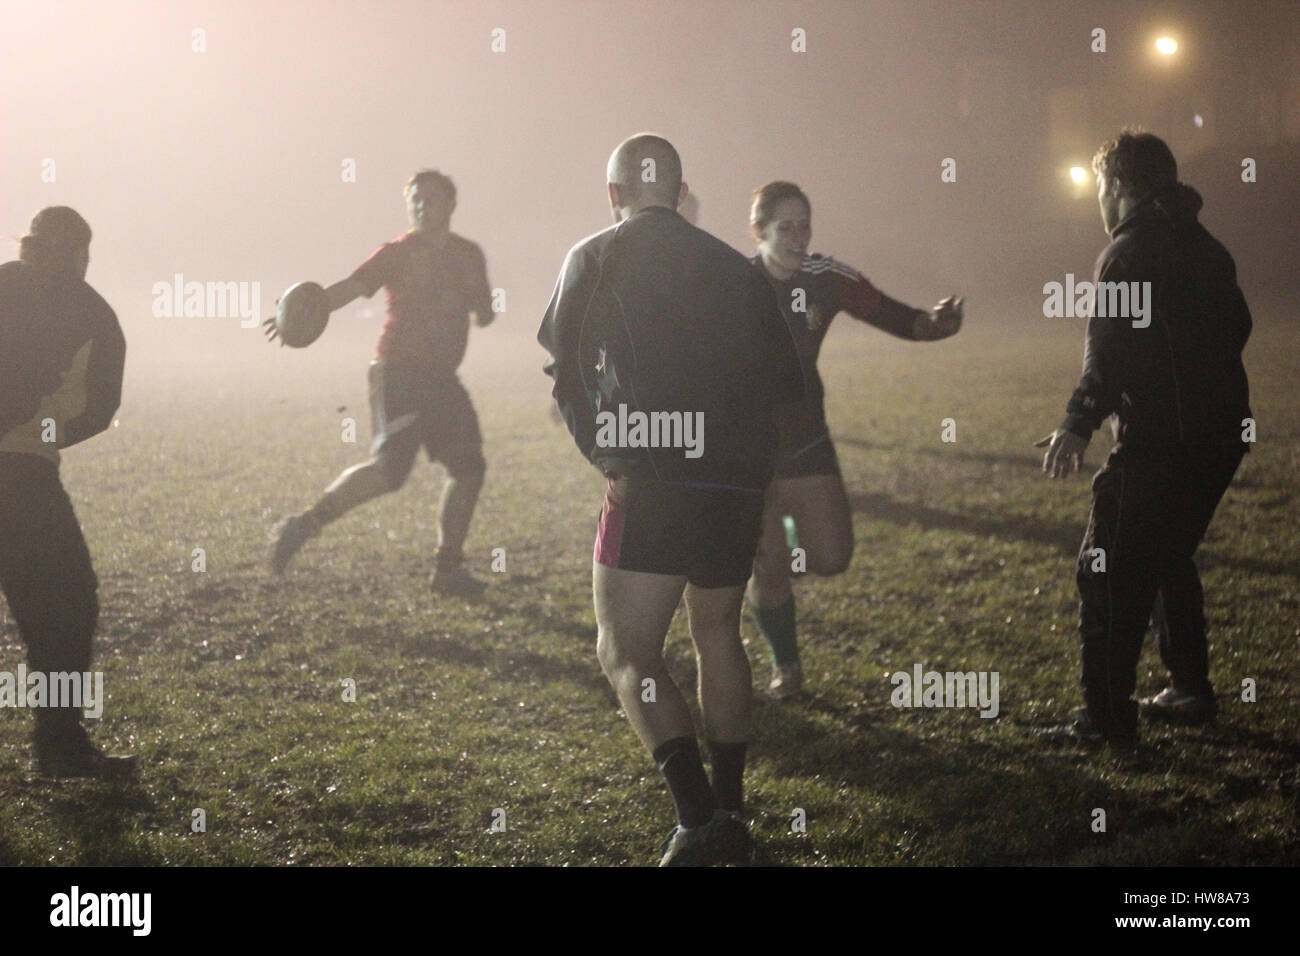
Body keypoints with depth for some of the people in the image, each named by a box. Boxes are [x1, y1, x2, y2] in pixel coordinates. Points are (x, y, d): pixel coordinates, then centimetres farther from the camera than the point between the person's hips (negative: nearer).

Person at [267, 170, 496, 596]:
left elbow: (484, 313, 21)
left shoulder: (469, 256, 14)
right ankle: (304, 525, -7)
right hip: (398, 370, -6)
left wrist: (482, 308, -3)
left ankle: (448, 568, 11)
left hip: (442, 377, 6)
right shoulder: (398, 253, -2)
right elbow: (349, 287, -12)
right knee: (389, 468, -20)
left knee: (469, 467, 0)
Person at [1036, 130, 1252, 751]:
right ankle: (1189, 689, 28)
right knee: (1169, 559, 24)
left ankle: (1106, 718, -8)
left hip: (1160, 441, -9)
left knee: (1109, 574, -5)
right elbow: (1235, 330, 24)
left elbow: (1111, 349, -22)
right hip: (1222, 434, 9)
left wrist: (1078, 424, -25)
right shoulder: (1205, 248, 14)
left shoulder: (1129, 251, -12)